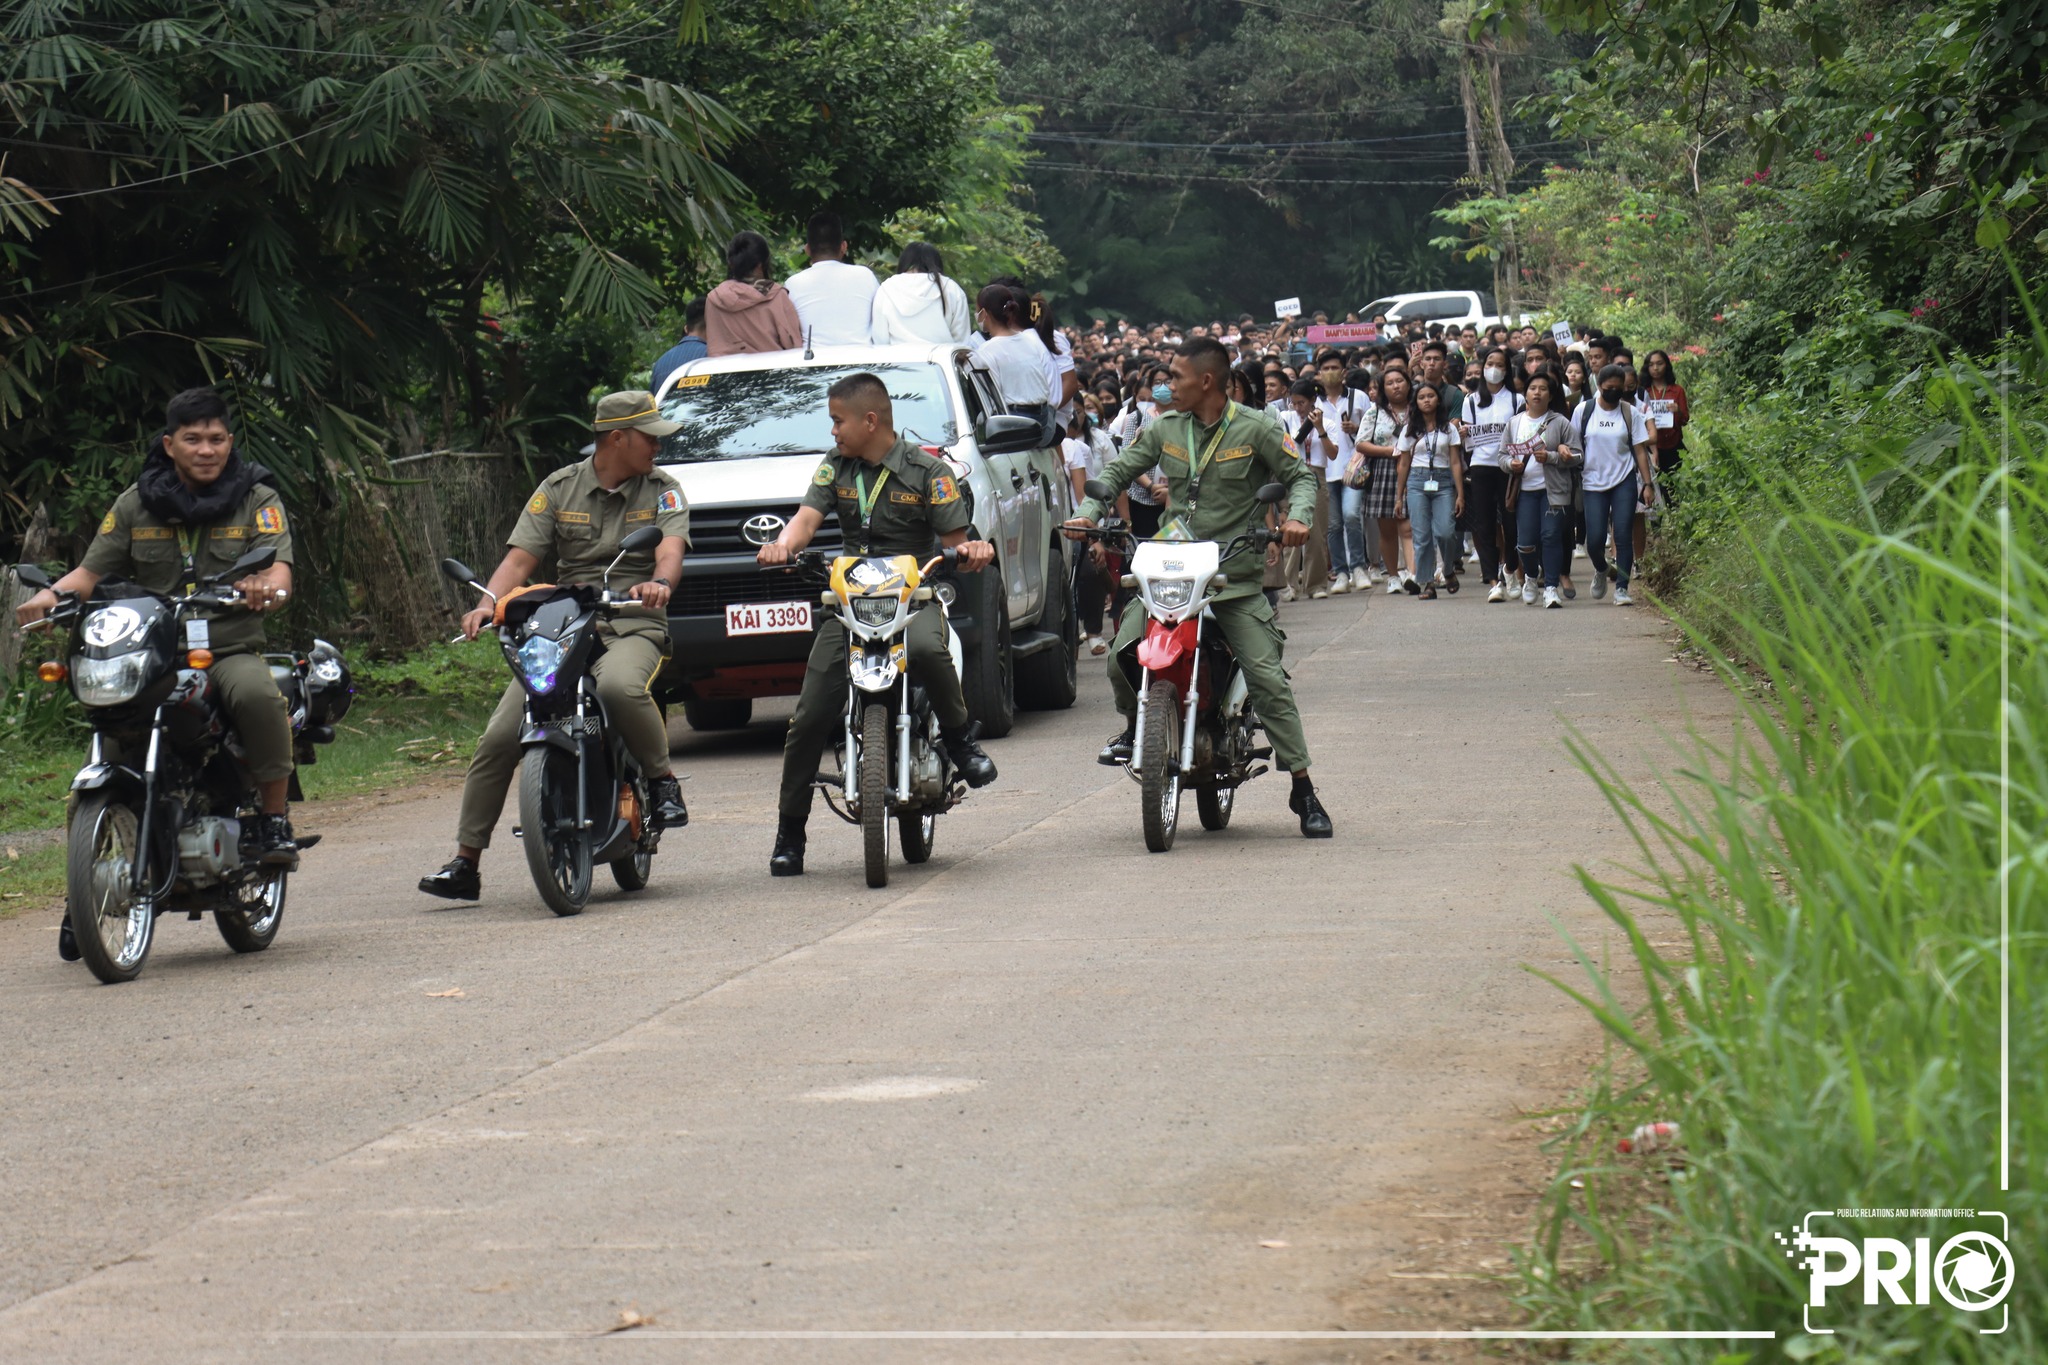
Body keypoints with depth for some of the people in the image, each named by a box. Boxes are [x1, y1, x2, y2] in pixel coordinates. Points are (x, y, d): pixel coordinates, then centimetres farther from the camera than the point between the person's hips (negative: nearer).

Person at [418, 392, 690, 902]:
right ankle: (465, 863, -4)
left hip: (631, 628, -2)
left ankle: (664, 782, -14)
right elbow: (521, 557, 4)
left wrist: (659, 583, -34)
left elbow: (670, 550, -10)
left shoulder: (661, 490, 8)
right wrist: (489, 602, -16)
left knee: (619, 685, -39)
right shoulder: (560, 488, 11)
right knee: (500, 735, -12)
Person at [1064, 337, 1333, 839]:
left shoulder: (1253, 430, -2)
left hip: (1235, 577, -3)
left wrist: (1297, 516, -16)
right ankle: (1135, 726, 18)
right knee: (1123, 656, -15)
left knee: (1268, 679, -10)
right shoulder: (1164, 429, 9)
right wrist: (1089, 512, -2)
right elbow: (1120, 470, 15)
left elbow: (1300, 474, 4)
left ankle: (1304, 792, -3)